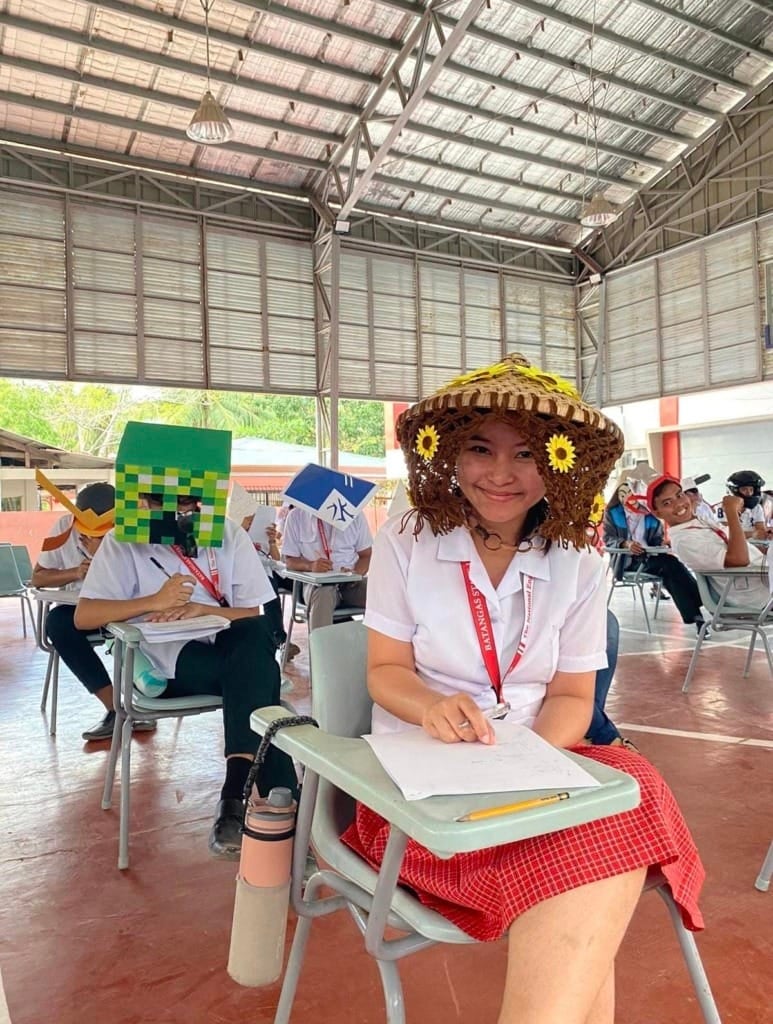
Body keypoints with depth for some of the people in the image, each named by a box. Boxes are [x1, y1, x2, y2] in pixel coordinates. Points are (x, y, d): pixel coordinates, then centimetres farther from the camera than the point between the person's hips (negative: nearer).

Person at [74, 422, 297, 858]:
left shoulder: (229, 535, 6)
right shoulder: (123, 542, 1)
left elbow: (254, 615, 4)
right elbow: (84, 615, -6)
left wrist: (202, 609, -16)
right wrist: (155, 601, -19)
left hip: (226, 647, 3)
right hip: (166, 659, -2)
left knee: (255, 642, -36)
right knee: (257, 677, -33)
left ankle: (237, 794, -36)